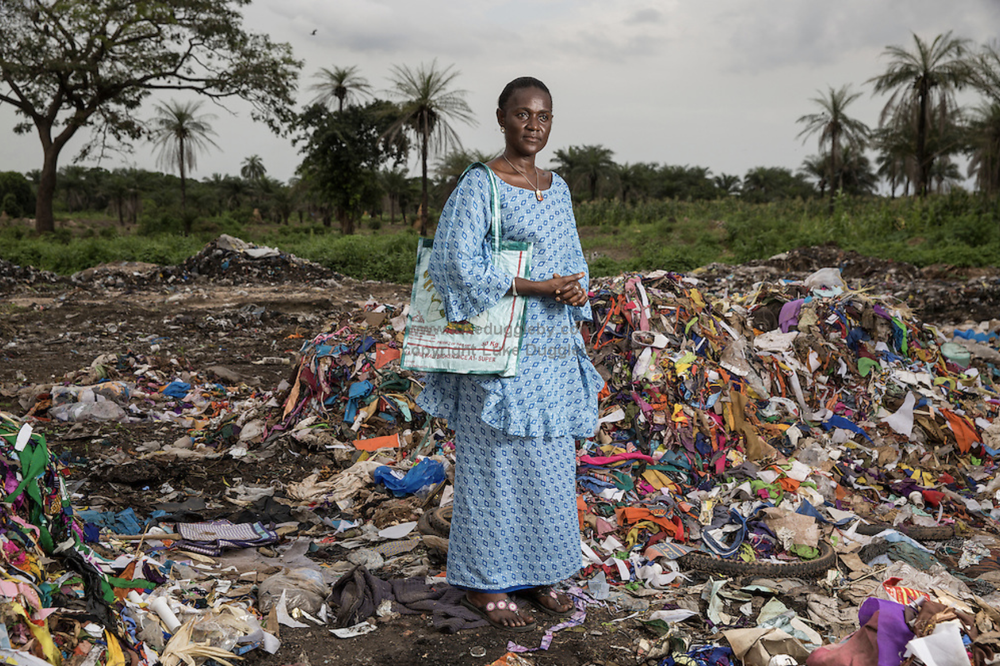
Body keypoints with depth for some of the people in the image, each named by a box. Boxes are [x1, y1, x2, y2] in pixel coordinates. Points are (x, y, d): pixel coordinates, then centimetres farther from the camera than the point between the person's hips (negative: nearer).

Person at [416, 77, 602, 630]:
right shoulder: (478, 186, -8)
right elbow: (459, 263, -17)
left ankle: (533, 574, 25)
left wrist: (575, 290, -6)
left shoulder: (556, 188, 14)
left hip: (554, 350, 7)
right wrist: (536, 287, -19)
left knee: (549, 461, 12)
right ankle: (483, 584, 11)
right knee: (496, 460, -1)